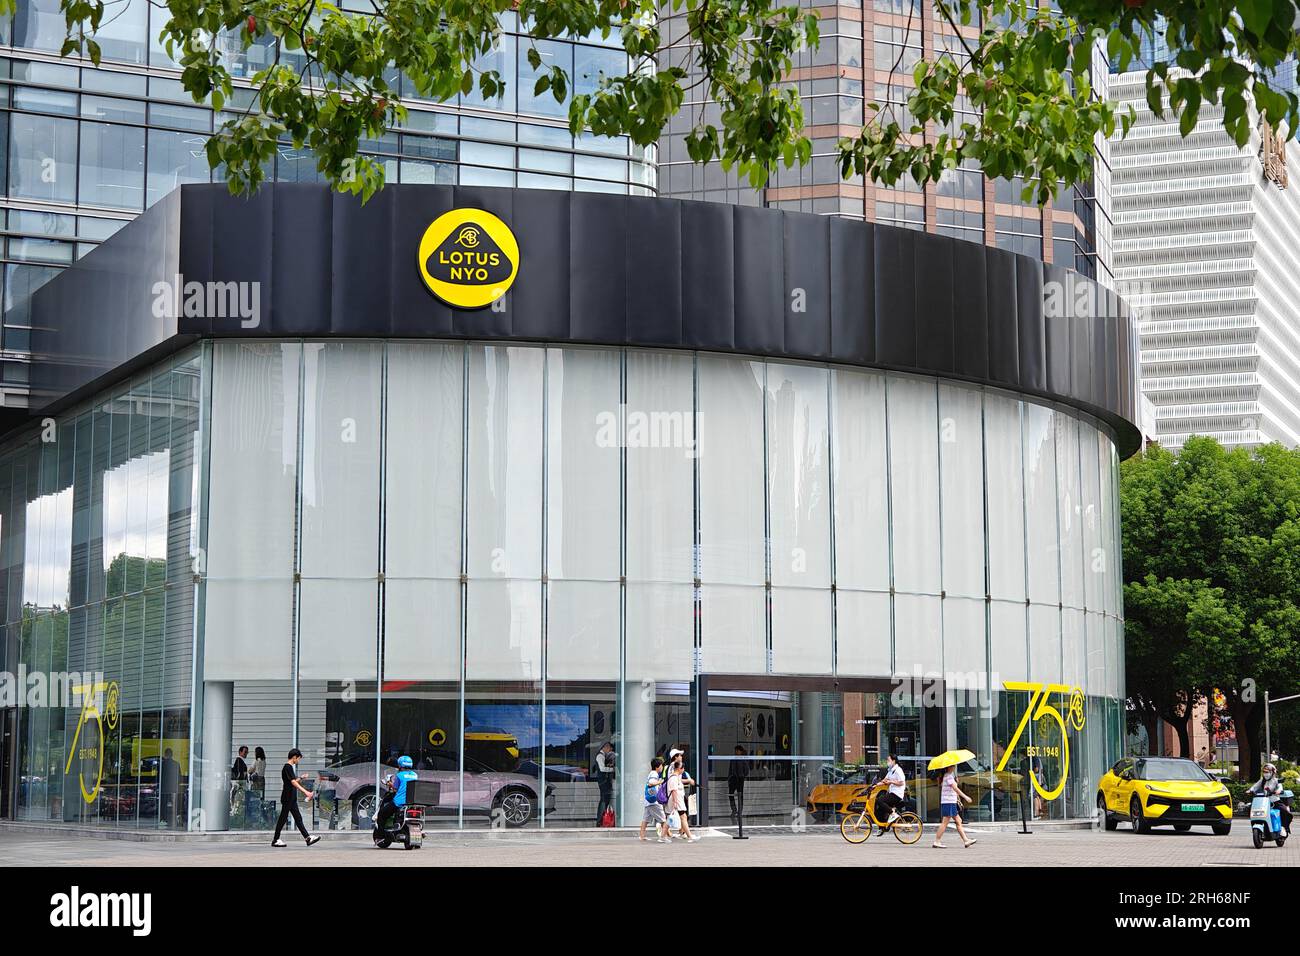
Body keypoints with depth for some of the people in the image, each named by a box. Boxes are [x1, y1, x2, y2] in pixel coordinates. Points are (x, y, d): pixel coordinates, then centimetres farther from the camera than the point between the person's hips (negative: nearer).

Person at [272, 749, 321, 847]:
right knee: (283, 818, -3)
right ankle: (275, 840, 4)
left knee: (298, 818, 7)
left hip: (292, 798, 10)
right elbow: (293, 782, -25)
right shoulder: (288, 767, -15)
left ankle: (308, 838, 5)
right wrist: (305, 791, -32)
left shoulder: (290, 767, 15)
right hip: (287, 797, -10)